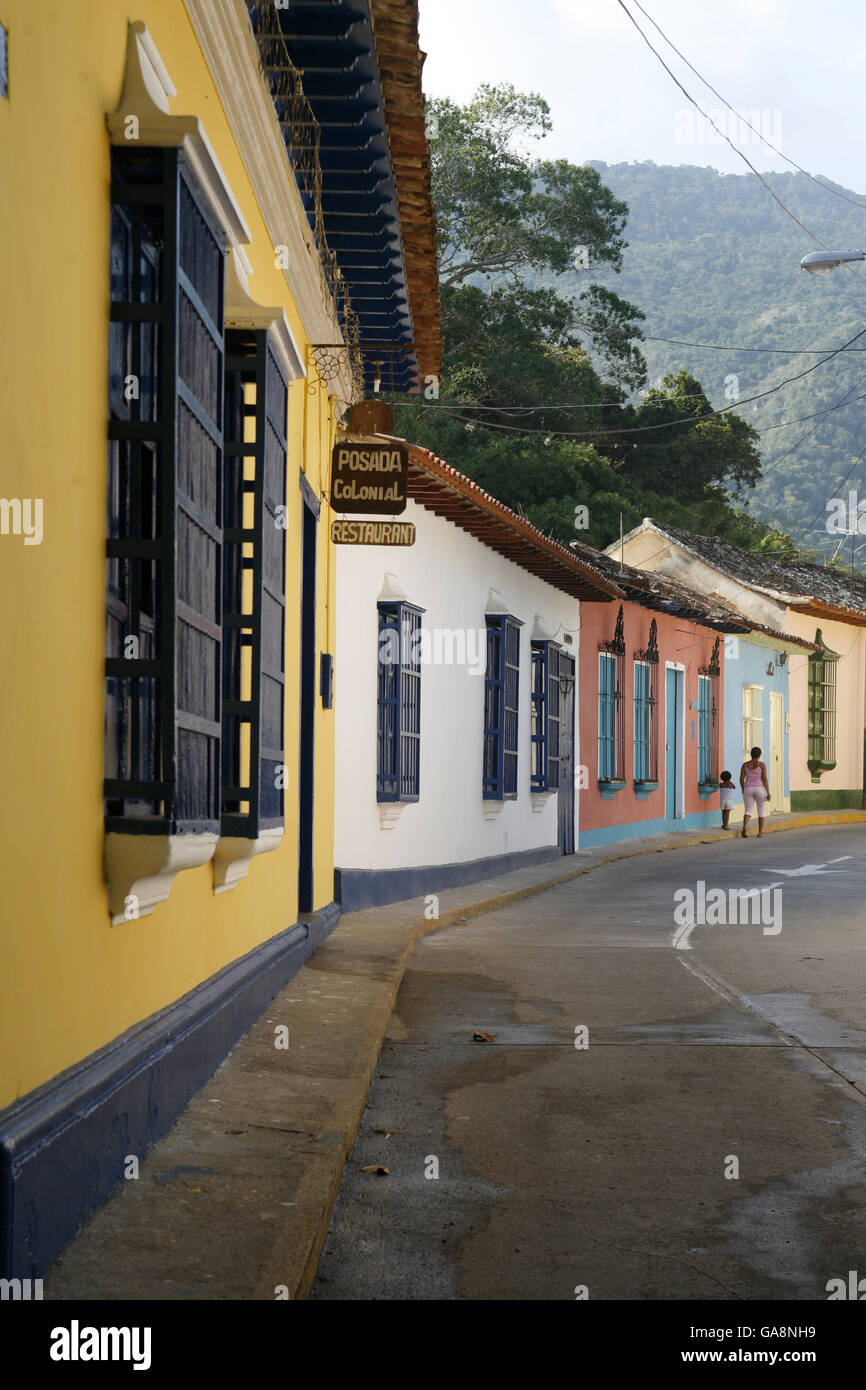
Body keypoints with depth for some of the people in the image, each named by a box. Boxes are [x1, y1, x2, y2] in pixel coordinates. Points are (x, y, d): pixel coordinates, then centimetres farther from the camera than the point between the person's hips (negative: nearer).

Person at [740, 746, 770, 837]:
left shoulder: (745, 765, 2)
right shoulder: (761, 765, -6)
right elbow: (764, 779, -10)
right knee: (761, 811, 13)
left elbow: (741, 779, 1)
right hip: (759, 789, -2)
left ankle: (745, 827, -23)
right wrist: (768, 792, -6)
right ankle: (760, 832, 11)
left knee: (748, 811, 4)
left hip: (748, 790, 2)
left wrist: (743, 791, 14)